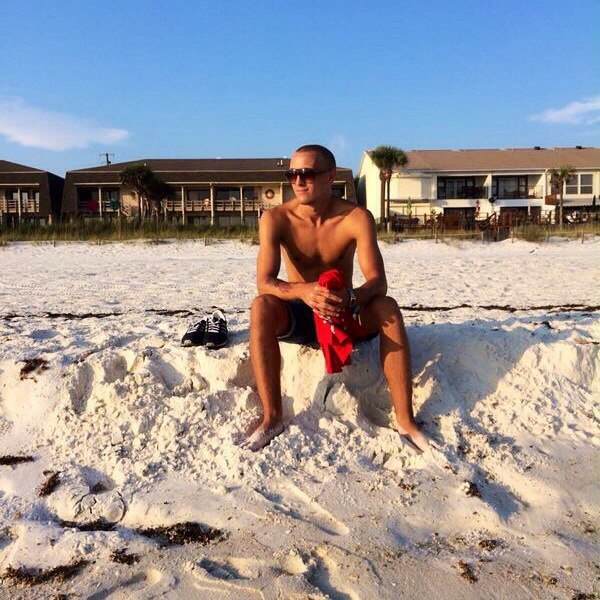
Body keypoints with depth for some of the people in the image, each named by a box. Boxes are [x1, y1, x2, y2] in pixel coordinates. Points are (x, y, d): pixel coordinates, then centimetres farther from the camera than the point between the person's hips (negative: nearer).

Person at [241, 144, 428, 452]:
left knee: (387, 307, -30)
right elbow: (264, 282, -24)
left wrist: (350, 298, -46)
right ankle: (272, 417, -27)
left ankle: (405, 419, -26)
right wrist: (304, 291, -45)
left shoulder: (356, 218, -13)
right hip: (299, 316, 0)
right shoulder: (276, 219, -13)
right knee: (261, 307, -31)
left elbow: (378, 281, -23)